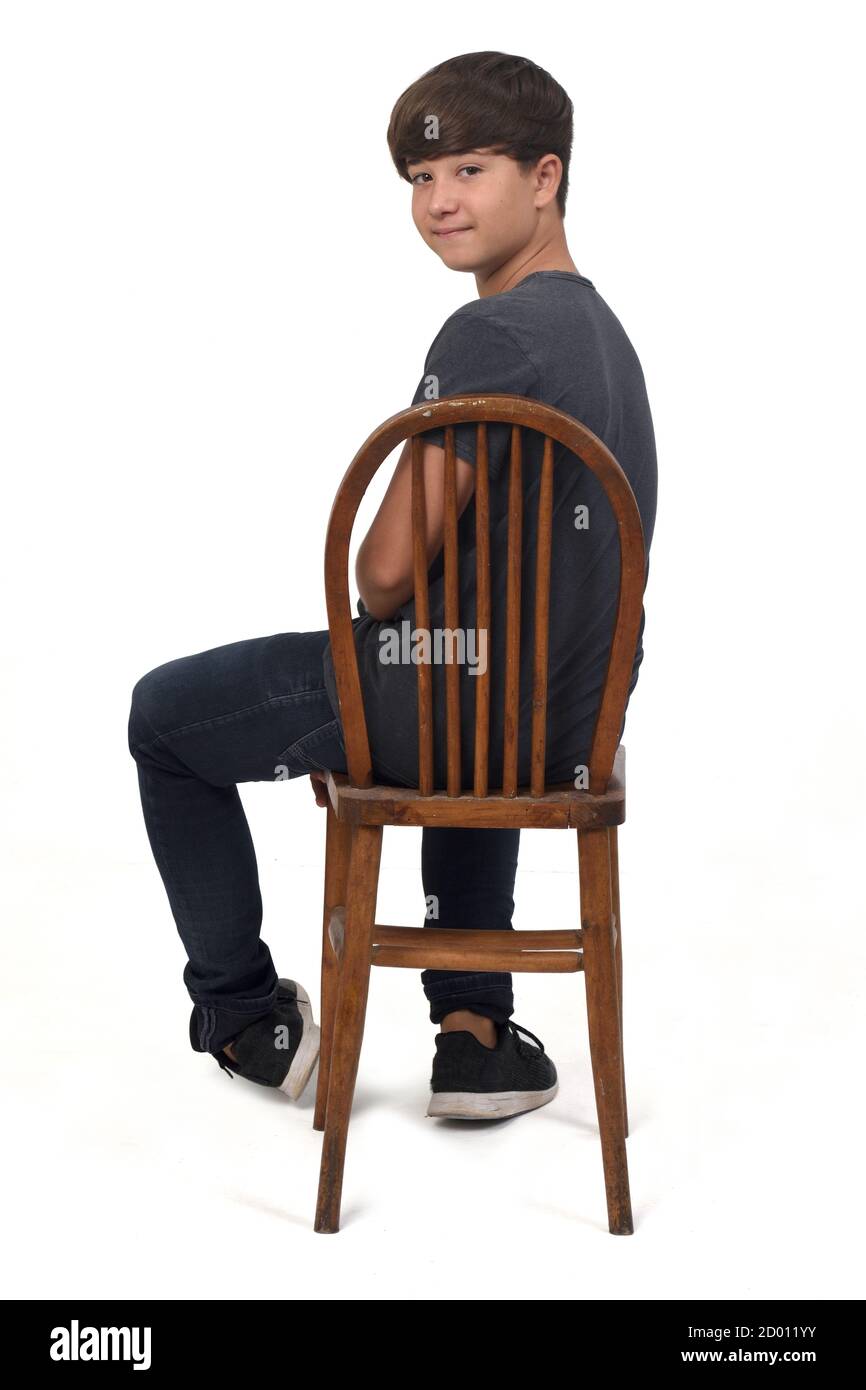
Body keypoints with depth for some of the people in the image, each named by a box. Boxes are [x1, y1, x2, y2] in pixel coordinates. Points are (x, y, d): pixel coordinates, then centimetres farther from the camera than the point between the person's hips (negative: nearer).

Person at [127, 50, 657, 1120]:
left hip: (448, 706, -8)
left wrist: (378, 625, 4)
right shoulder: (601, 328, 9)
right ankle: (477, 1030, 34)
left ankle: (245, 1014, 26)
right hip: (572, 720, 8)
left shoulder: (487, 336, -20)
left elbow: (388, 569, -22)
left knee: (164, 715, 14)